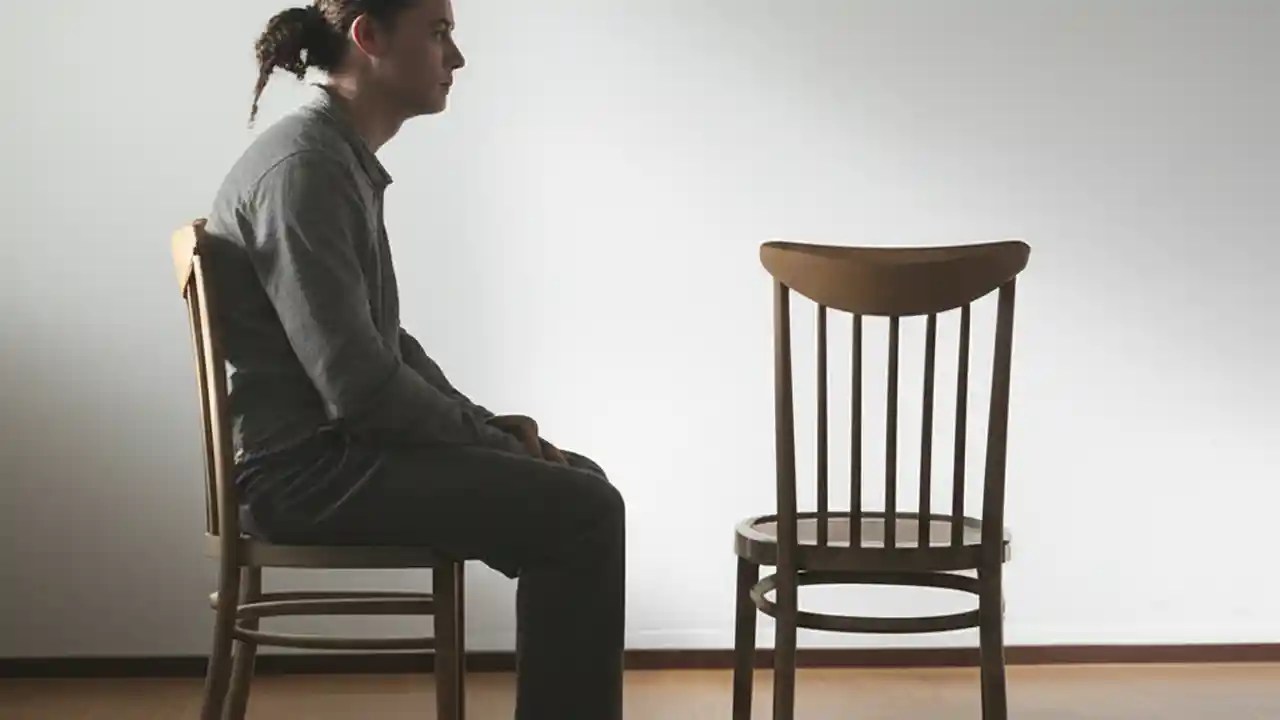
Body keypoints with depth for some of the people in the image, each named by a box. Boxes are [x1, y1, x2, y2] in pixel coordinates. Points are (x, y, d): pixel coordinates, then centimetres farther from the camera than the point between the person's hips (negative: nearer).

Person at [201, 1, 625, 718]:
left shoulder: (345, 159, 12)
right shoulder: (304, 167, -19)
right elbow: (358, 385, -23)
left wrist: (484, 423, 7)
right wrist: (484, 431, -9)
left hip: (337, 444, 10)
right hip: (307, 468, -10)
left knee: (581, 484, 11)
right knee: (584, 515, -14)